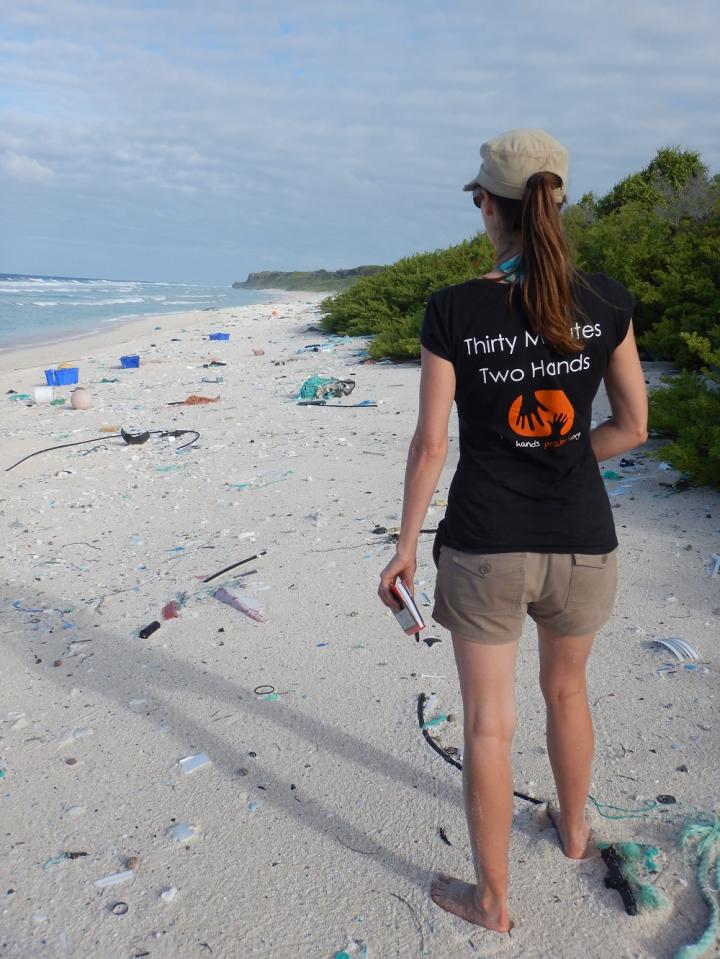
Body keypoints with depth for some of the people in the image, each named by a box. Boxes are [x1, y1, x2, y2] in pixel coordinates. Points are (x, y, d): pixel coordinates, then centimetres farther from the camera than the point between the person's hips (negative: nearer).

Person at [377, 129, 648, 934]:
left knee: (488, 725, 13)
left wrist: (405, 546, 1)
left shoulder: (452, 311, -12)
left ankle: (491, 899, 31)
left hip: (484, 547, -3)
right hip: (582, 545, 3)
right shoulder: (605, 301, -5)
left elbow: (430, 444, -10)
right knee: (565, 686, 30)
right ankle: (574, 828, 53)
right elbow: (633, 428, 1)